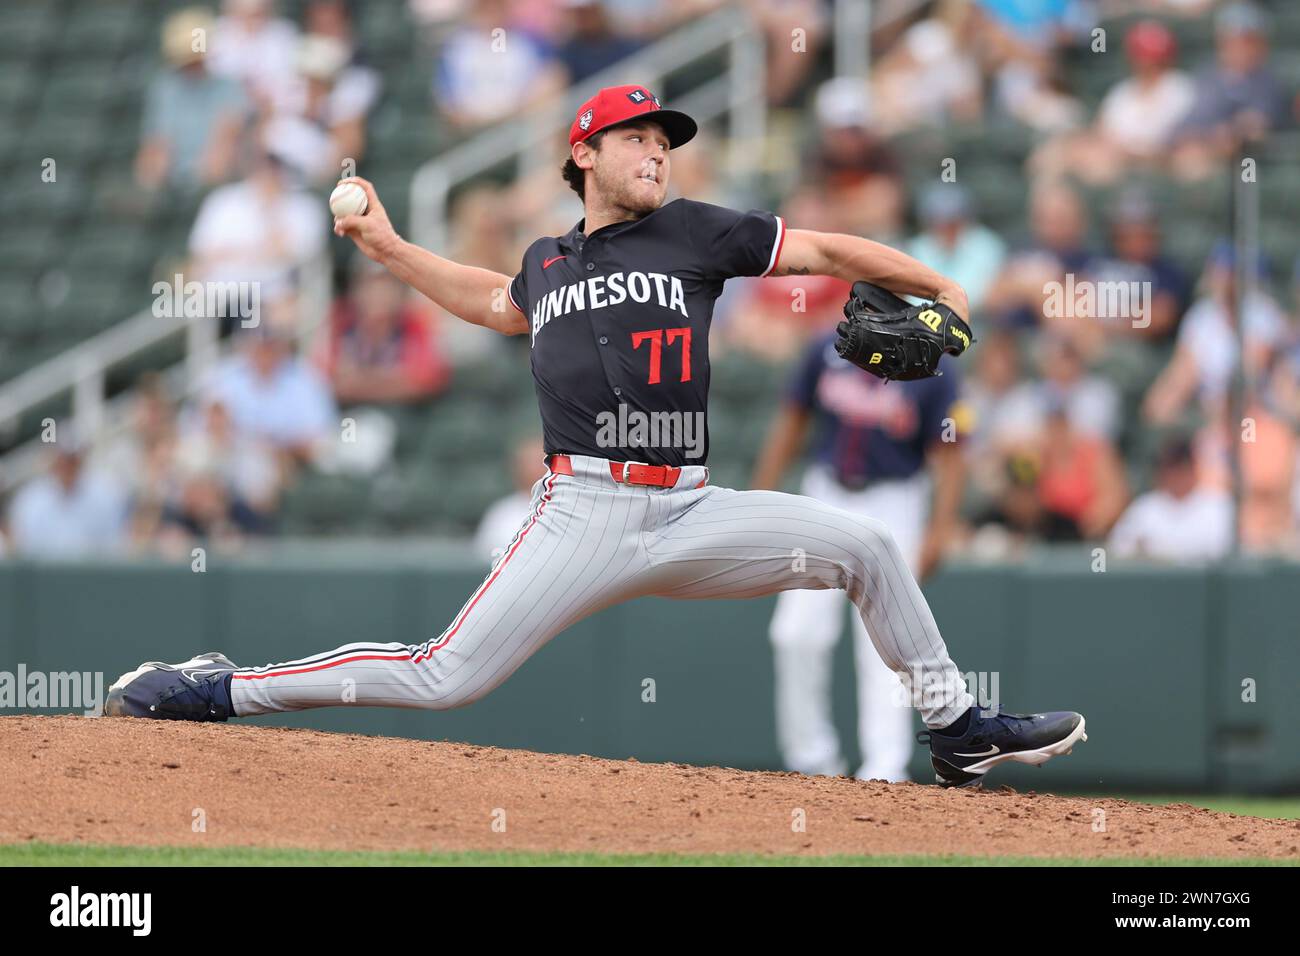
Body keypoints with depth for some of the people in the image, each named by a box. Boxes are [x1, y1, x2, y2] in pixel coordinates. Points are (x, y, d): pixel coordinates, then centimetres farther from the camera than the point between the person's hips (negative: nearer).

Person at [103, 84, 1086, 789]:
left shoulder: (693, 232, 11)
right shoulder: (548, 261, 17)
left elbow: (823, 250, 8)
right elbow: (492, 301, 40)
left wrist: (940, 287, -1)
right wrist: (388, 246, 35)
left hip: (690, 513, 1)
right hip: (582, 513, -1)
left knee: (867, 545, -8)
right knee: (446, 678, -14)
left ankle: (958, 733, 6)